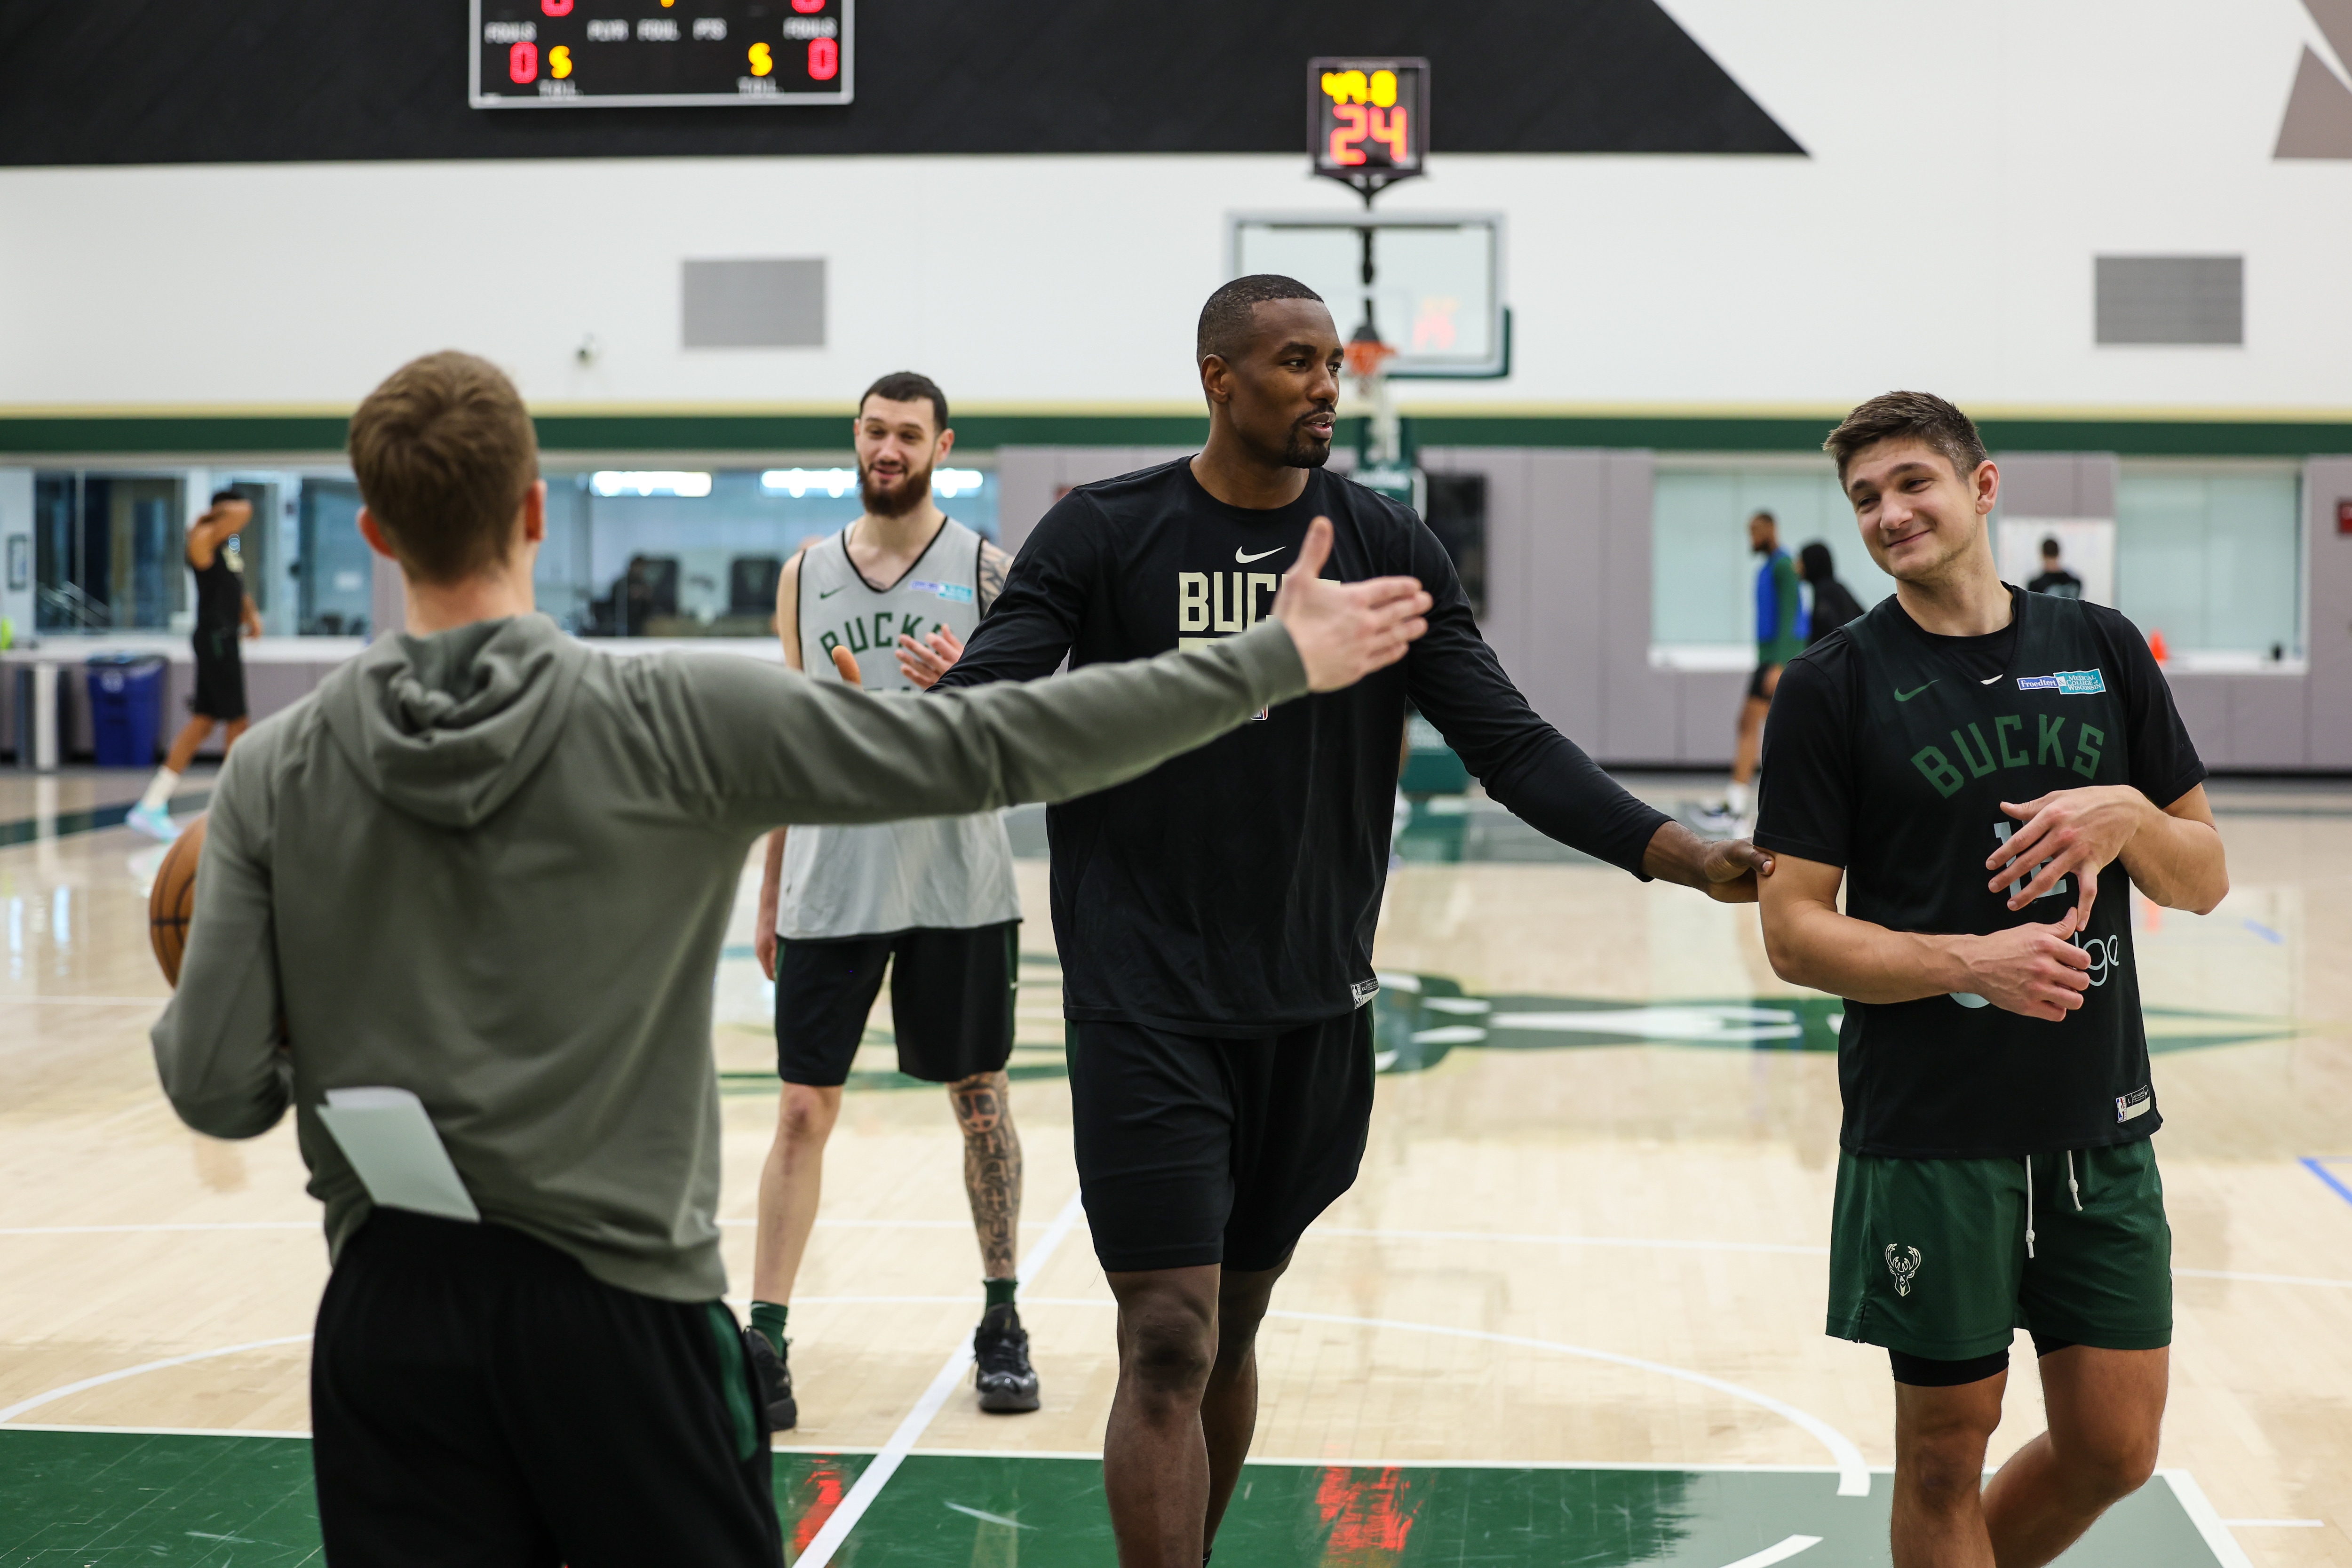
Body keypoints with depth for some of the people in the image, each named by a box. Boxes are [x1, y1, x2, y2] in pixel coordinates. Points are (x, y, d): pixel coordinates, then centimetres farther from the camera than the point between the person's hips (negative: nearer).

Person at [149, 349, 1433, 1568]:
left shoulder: (273, 775, -4)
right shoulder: (669, 719, -11)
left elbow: (218, 1088, -5)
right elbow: (992, 749, -11)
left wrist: (188, 1026, 20)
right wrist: (1278, 659, -4)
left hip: (388, 1321, 2)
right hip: (618, 1303, -2)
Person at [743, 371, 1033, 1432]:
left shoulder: (983, 570, 0)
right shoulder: (806, 574, 9)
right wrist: (769, 895, 13)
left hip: (958, 882, -2)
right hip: (831, 884, 2)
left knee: (980, 1100, 8)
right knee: (803, 1109, -1)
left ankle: (1002, 1326, 21)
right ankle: (763, 1346, 0)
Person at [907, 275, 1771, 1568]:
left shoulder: (1387, 547, 3)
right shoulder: (1103, 534, -3)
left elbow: (1512, 746, 0)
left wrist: (1684, 855, -12)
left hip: (1311, 1011, 3)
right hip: (1146, 1010, -3)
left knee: (1233, 1329, 15)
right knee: (1168, 1342, -10)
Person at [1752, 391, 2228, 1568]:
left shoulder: (2103, 650, 7)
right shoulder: (1832, 686, -4)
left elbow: (2205, 881, 9)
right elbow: (1794, 935, -8)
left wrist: (2128, 817, -12)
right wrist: (1974, 962, -21)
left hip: (2099, 1119, 4)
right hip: (1929, 1130, -4)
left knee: (2115, 1447, 9)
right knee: (1945, 1455, 5)